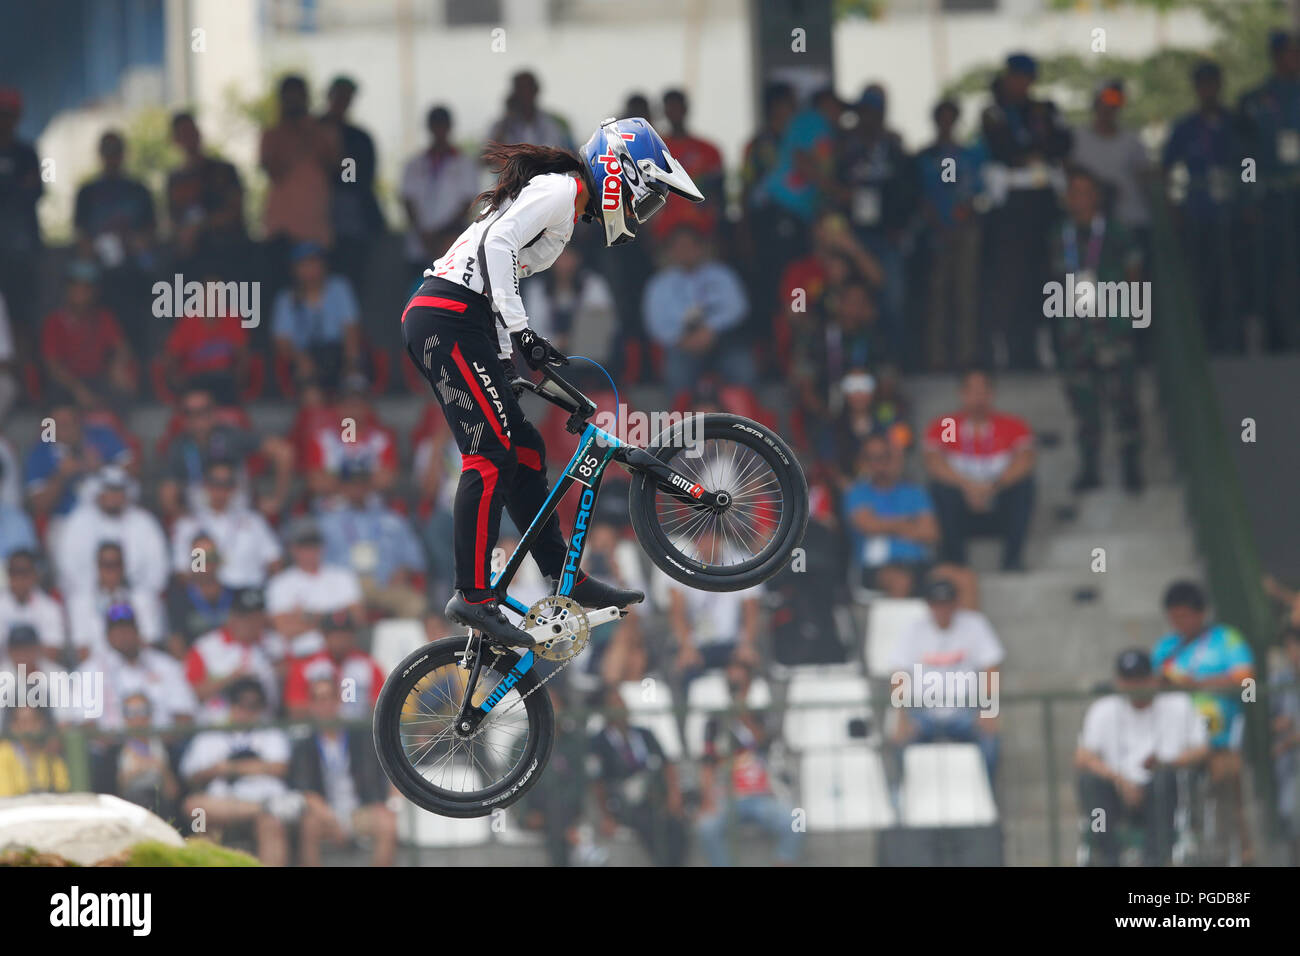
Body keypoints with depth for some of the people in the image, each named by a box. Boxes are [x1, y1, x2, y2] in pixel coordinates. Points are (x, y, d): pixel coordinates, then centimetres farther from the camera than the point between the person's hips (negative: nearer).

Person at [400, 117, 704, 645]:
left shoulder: (562, 203, 25)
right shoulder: (561, 190, -6)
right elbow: (497, 244, -19)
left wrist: (513, 355, 20)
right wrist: (521, 332, -21)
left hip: (432, 321, 10)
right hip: (450, 319, -10)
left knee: (524, 448, 12)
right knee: (491, 453, -14)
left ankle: (568, 581, 16)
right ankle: (473, 595, -18)